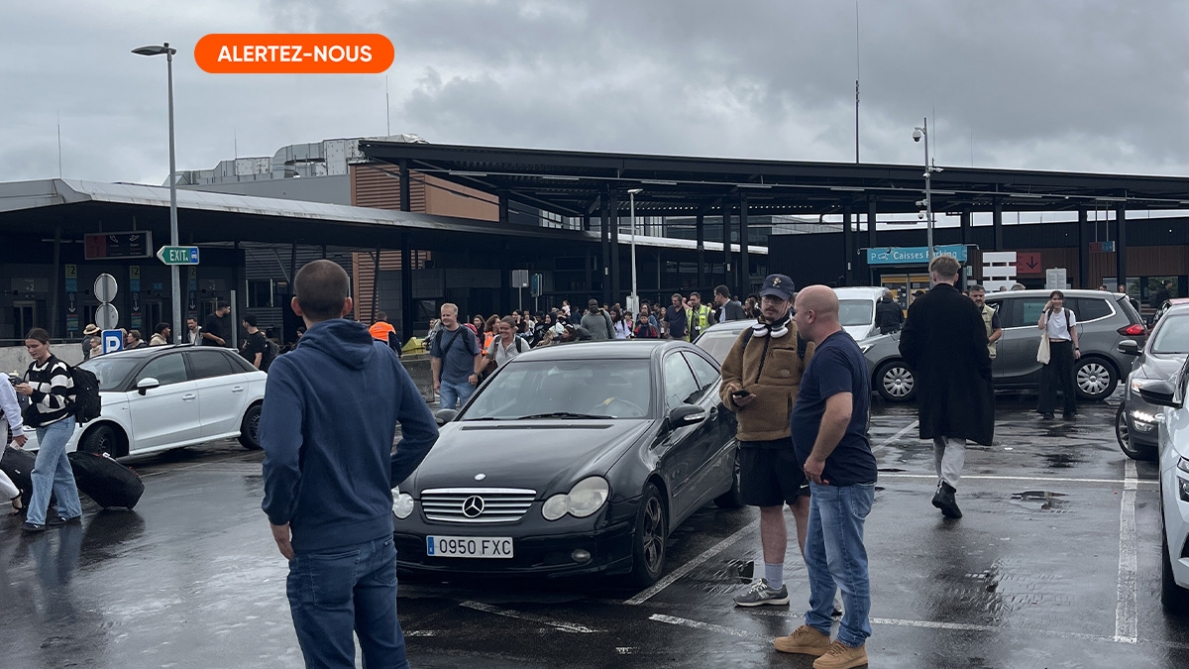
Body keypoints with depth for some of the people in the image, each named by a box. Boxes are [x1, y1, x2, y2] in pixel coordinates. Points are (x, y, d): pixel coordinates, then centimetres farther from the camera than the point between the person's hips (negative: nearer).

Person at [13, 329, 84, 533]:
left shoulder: (57, 369, -18)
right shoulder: (32, 368, 8)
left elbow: (59, 401, -26)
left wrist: (32, 393, -34)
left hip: (60, 424, -8)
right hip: (43, 425, 8)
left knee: (42, 469, -14)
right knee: (60, 469, 13)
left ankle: (36, 519, -15)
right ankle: (71, 512, 21)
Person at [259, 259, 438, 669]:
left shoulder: (292, 369, -16)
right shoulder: (384, 358, 1)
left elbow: (282, 456, -27)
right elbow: (424, 431, 7)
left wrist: (278, 515, -11)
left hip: (323, 547, -6)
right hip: (379, 535, 6)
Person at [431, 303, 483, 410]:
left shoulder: (466, 333, -6)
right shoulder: (439, 336, 7)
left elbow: (477, 355, -5)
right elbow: (436, 359, 11)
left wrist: (475, 374, -15)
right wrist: (436, 380, 7)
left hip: (465, 381, -4)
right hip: (446, 381, 4)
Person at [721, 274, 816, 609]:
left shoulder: (802, 338, -3)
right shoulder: (747, 338, 14)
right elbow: (728, 377, 20)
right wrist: (734, 394, -3)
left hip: (791, 436, -6)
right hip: (752, 437, 6)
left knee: (802, 506, -6)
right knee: (768, 509, 14)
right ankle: (773, 585, 25)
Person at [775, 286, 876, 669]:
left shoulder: (831, 354, -20)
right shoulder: (840, 347, 14)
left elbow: (840, 412, -33)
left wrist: (816, 458, -22)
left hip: (842, 478, -11)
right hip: (831, 476, 11)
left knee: (846, 563, 0)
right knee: (818, 557, 20)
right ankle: (816, 630, 31)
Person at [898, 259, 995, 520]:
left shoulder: (919, 306, -3)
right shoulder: (968, 307, -8)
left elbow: (906, 346, -3)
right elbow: (980, 348, -8)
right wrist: (984, 379, 4)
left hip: (929, 384, 2)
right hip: (962, 383, -2)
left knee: (939, 440, 16)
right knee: (957, 439, -1)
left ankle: (945, 487, 22)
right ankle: (946, 488, -18)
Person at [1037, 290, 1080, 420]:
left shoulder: (1069, 313, 2)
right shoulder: (1048, 313, 5)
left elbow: (1073, 332, 2)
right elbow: (1040, 326, -12)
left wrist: (1076, 348, -5)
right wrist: (1044, 310, -11)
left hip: (1065, 347, -1)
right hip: (1051, 347, 1)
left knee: (1067, 378, 3)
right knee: (1049, 378, -6)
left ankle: (1069, 410, 13)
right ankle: (1047, 410, -6)